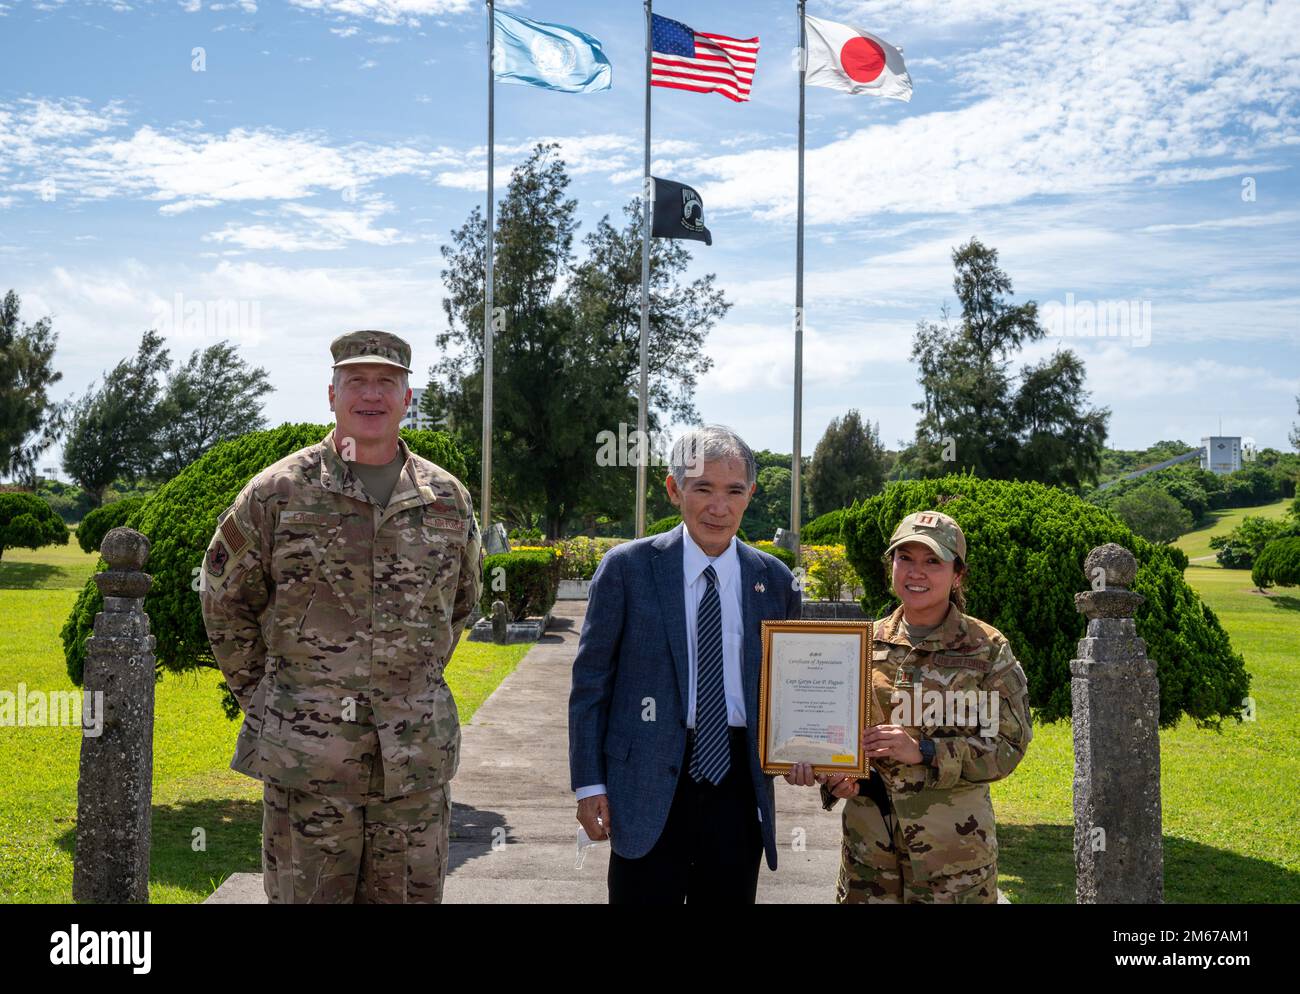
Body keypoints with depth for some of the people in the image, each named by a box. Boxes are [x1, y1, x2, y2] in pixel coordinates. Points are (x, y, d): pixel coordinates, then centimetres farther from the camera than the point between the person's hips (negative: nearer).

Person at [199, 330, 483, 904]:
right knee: (306, 893, 5)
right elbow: (225, 604, 7)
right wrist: (261, 698, 6)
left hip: (418, 756, 3)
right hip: (306, 757, -2)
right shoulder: (277, 492, -2)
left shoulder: (447, 498, 7)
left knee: (411, 894, 10)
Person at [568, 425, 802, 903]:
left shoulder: (774, 579, 5)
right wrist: (589, 782, -5)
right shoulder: (627, 568, -4)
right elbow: (590, 681, -1)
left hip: (739, 783, 3)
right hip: (649, 787, -3)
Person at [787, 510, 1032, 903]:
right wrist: (835, 775, -10)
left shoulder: (988, 650, -3)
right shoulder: (868, 643, 6)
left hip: (953, 848, -3)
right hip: (868, 839, 3)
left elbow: (1008, 745, -8)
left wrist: (923, 751, -19)